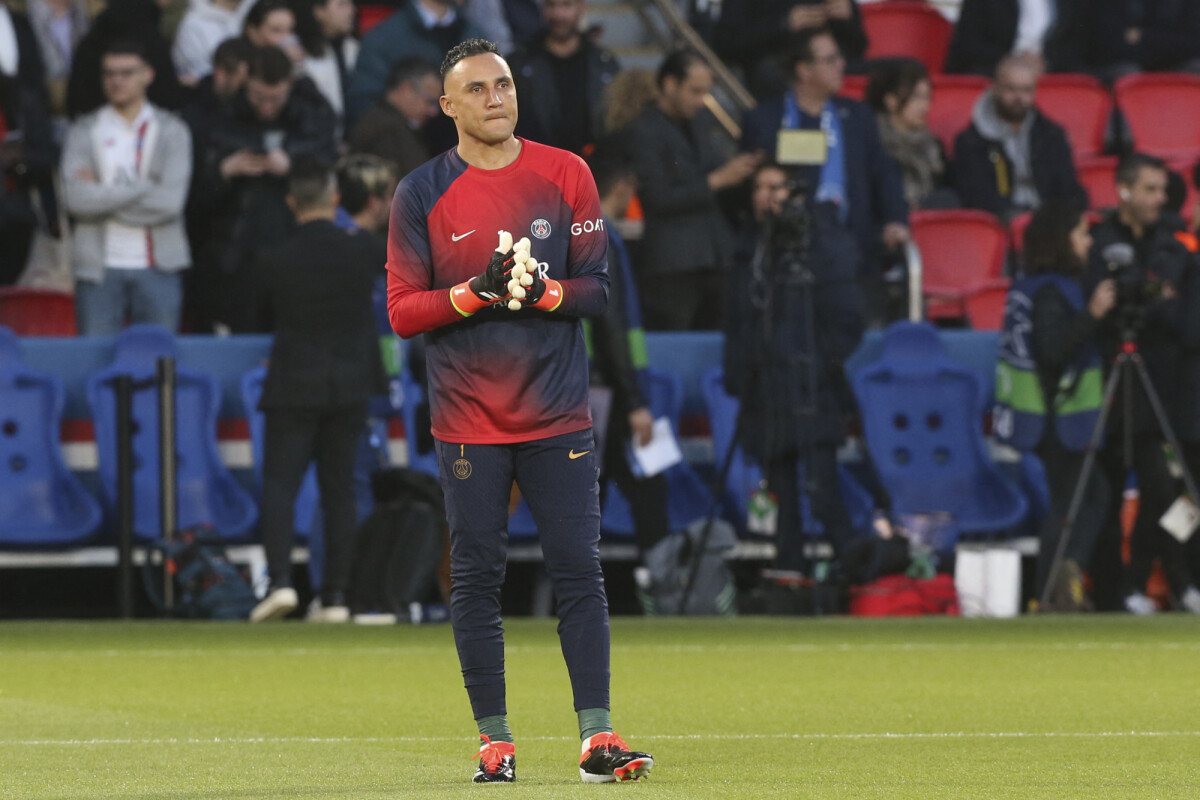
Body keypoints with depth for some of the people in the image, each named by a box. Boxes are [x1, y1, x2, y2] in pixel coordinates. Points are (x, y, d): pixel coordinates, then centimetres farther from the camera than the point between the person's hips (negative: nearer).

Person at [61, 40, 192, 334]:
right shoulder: (84, 131, 8)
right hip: (98, 269, 0)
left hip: (157, 269, 0)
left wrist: (102, 195, -7)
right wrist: (144, 188, -10)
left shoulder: (171, 130, 6)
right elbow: (76, 199, -9)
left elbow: (170, 202, -8)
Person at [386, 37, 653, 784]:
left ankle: (598, 737, -4)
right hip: (468, 420, 0)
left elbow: (597, 288, 3)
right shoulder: (421, 194, 1)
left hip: (557, 414, 0)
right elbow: (403, 309, -2)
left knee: (580, 569, -4)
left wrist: (542, 292, -17)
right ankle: (495, 742, 8)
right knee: (476, 577, 1)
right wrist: (475, 292, -18)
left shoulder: (565, 175, 3)